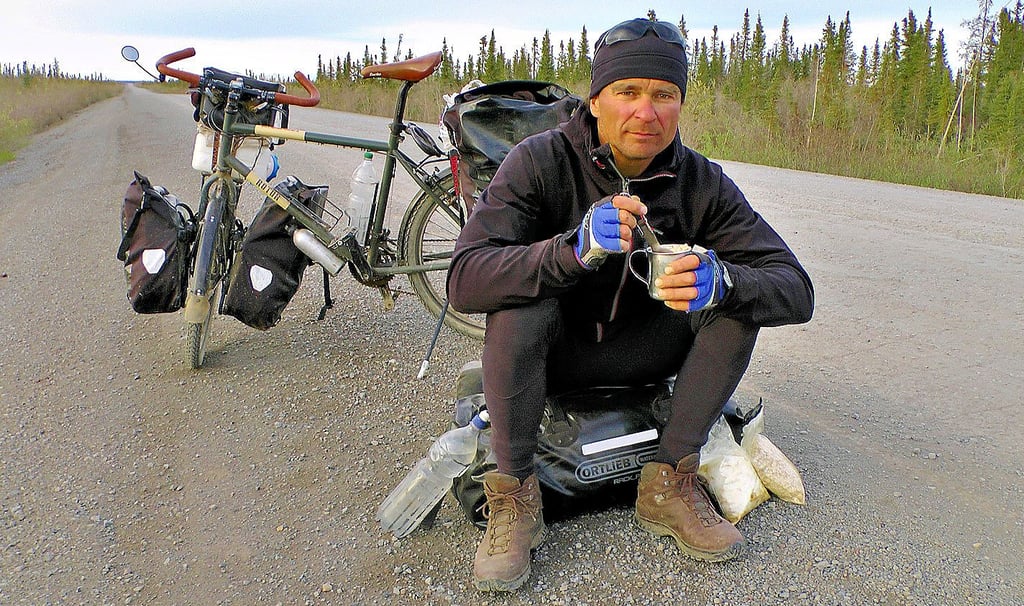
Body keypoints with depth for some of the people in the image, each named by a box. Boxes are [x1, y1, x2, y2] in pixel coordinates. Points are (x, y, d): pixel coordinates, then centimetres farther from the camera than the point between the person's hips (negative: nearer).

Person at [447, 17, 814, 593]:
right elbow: (465, 280, -31)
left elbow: (796, 290, -16)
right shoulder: (540, 161, -19)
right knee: (519, 302, -34)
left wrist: (723, 281, -39)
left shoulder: (703, 183, -11)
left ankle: (669, 483, -12)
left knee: (740, 293, -19)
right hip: (551, 351, -2)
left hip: (639, 351, 3)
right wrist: (575, 248, -47)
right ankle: (515, 496, -16)